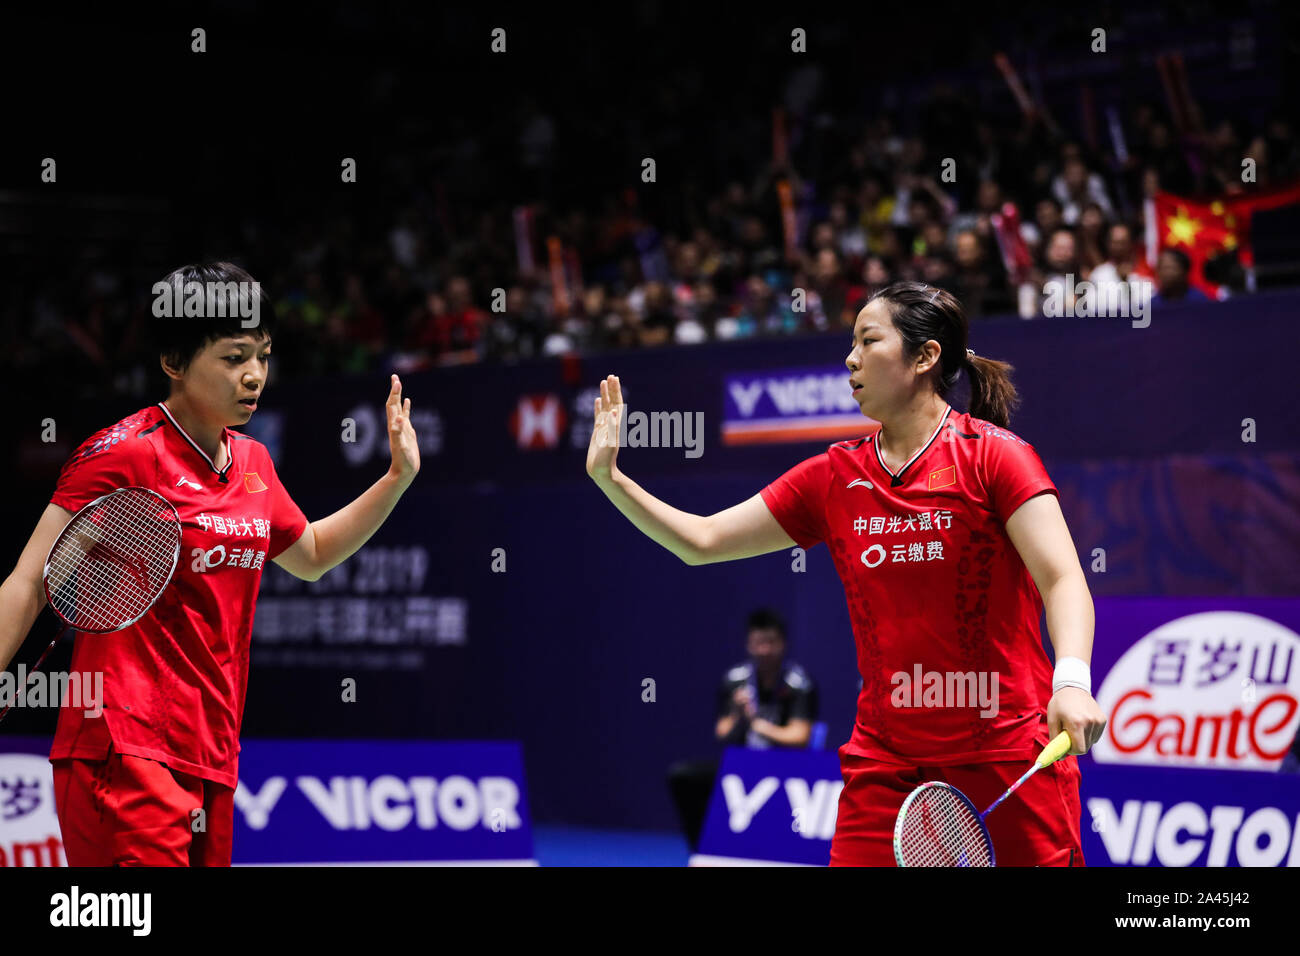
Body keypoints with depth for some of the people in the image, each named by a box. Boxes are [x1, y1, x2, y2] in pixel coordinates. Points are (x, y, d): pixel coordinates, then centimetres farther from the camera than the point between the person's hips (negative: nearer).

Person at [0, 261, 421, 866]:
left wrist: (399, 477, 21)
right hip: (124, 754, -8)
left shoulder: (253, 463, 14)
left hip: (212, 763, 8)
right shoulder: (127, 453, -9)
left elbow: (311, 555, 32)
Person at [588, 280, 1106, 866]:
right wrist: (609, 478, 4)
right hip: (884, 759, 4)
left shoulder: (993, 454, -5)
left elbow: (1063, 580, -14)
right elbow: (701, 541, 15)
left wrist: (1071, 681, -32)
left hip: (1010, 756, -4)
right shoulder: (835, 477, 9)